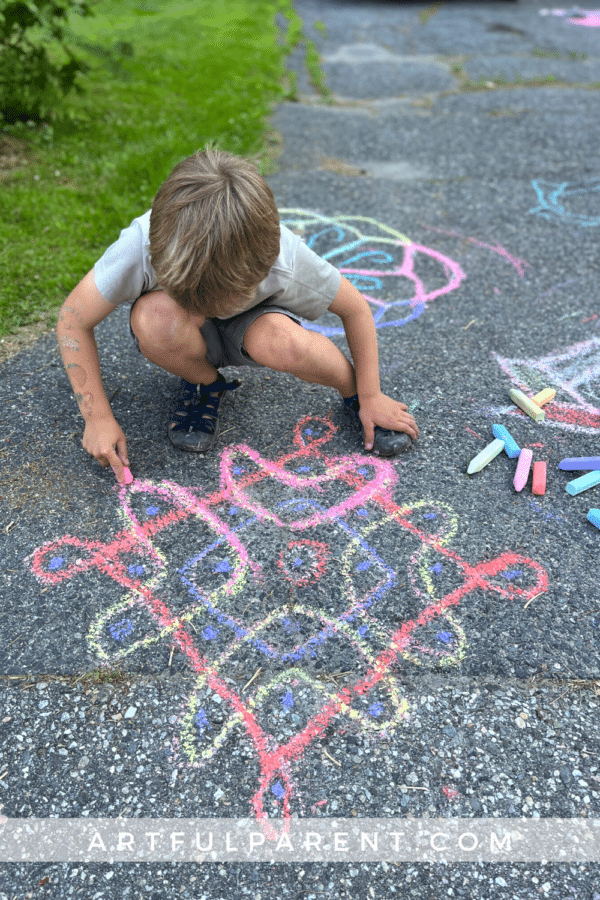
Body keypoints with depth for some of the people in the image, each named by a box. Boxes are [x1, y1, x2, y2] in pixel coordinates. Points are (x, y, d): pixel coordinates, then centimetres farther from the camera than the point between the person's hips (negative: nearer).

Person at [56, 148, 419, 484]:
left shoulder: (286, 261, -35)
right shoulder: (141, 246, -35)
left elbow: (356, 308, -17)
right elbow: (73, 320, -21)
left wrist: (370, 397, -12)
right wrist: (98, 417, -23)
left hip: (248, 324, 0)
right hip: (180, 335, 1)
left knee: (280, 342, -37)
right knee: (155, 318, -36)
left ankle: (354, 392, -6)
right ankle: (205, 385, -4)